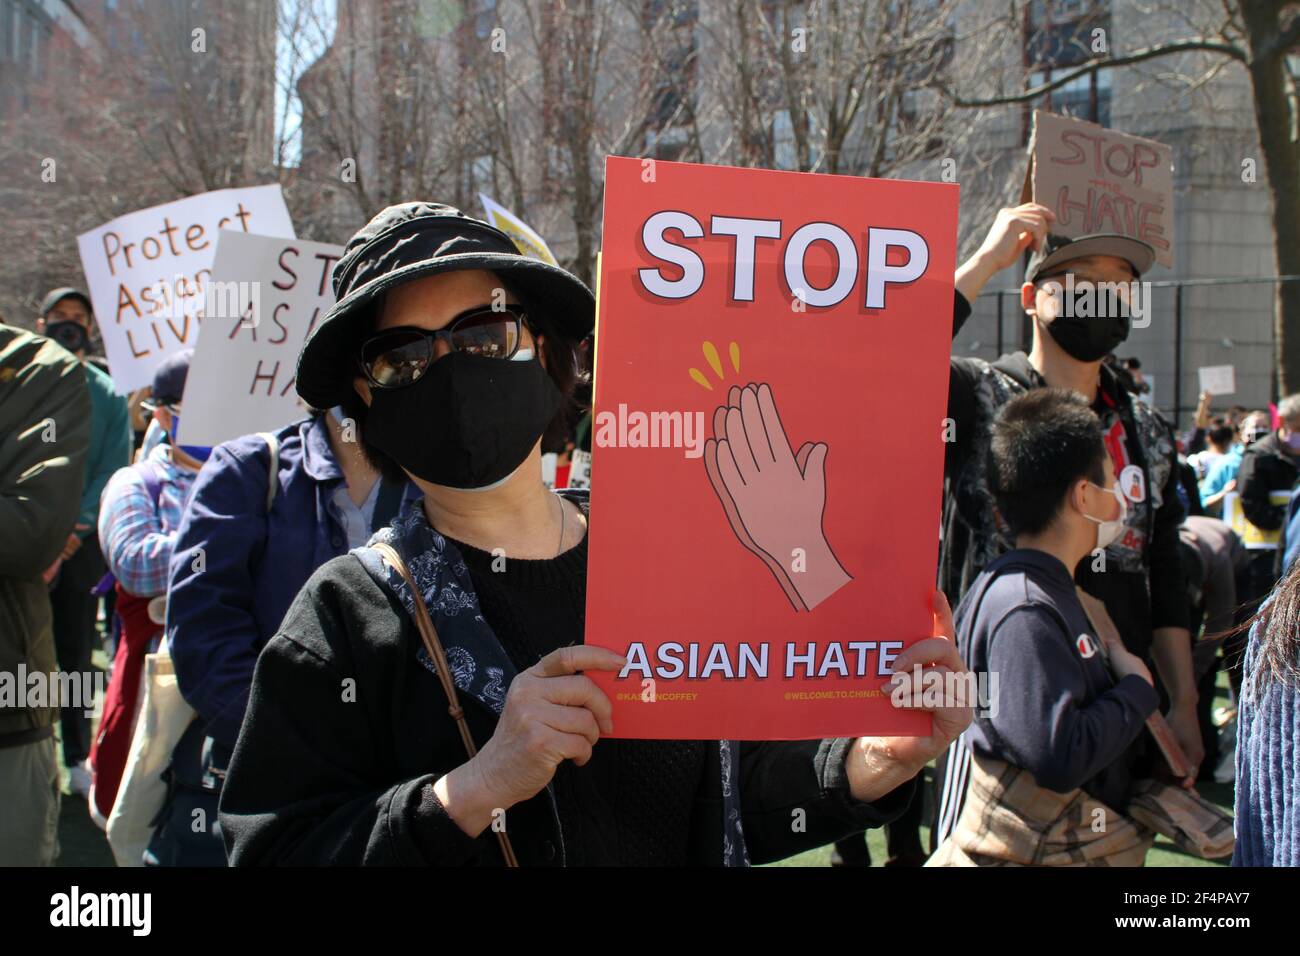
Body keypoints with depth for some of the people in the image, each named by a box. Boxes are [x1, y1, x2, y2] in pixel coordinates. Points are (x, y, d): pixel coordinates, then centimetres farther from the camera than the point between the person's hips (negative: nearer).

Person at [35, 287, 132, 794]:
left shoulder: (109, 396, 7)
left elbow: (114, 471, 1)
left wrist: (77, 527, -11)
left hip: (83, 539, 1)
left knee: (76, 651, 6)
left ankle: (77, 757, 12)